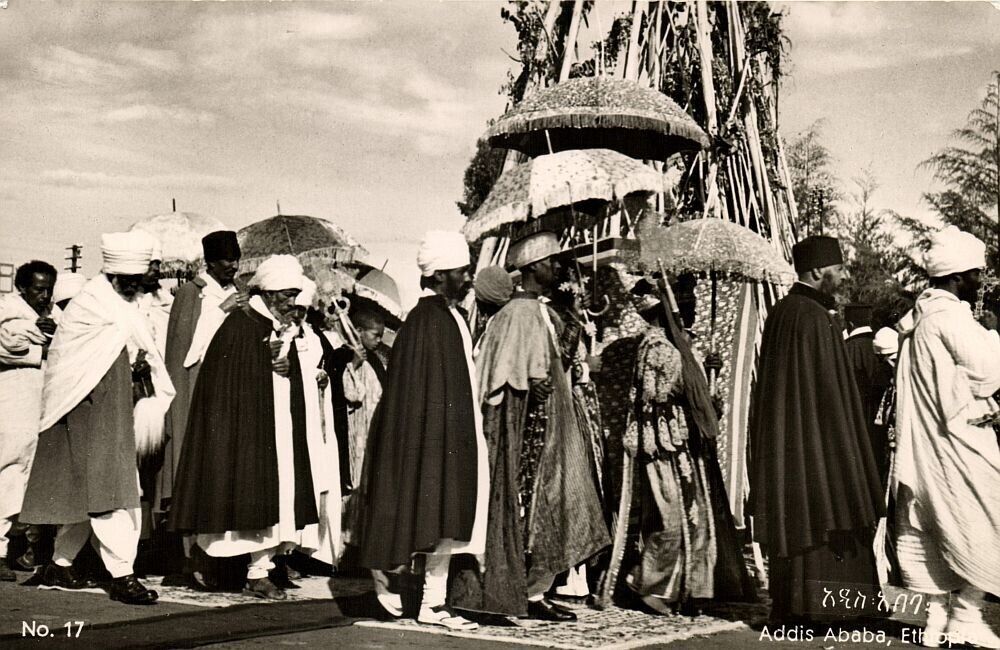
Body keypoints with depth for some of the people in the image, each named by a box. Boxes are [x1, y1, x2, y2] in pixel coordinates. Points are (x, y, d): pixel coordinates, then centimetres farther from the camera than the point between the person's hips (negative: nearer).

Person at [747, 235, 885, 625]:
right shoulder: (815, 317, -15)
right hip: (814, 438, -9)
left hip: (781, 440, 9)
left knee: (791, 517, 11)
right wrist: (841, 446, -14)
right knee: (819, 510, -3)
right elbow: (827, 388, -17)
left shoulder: (780, 313, 11)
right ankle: (814, 607, 0)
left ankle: (786, 607, 16)